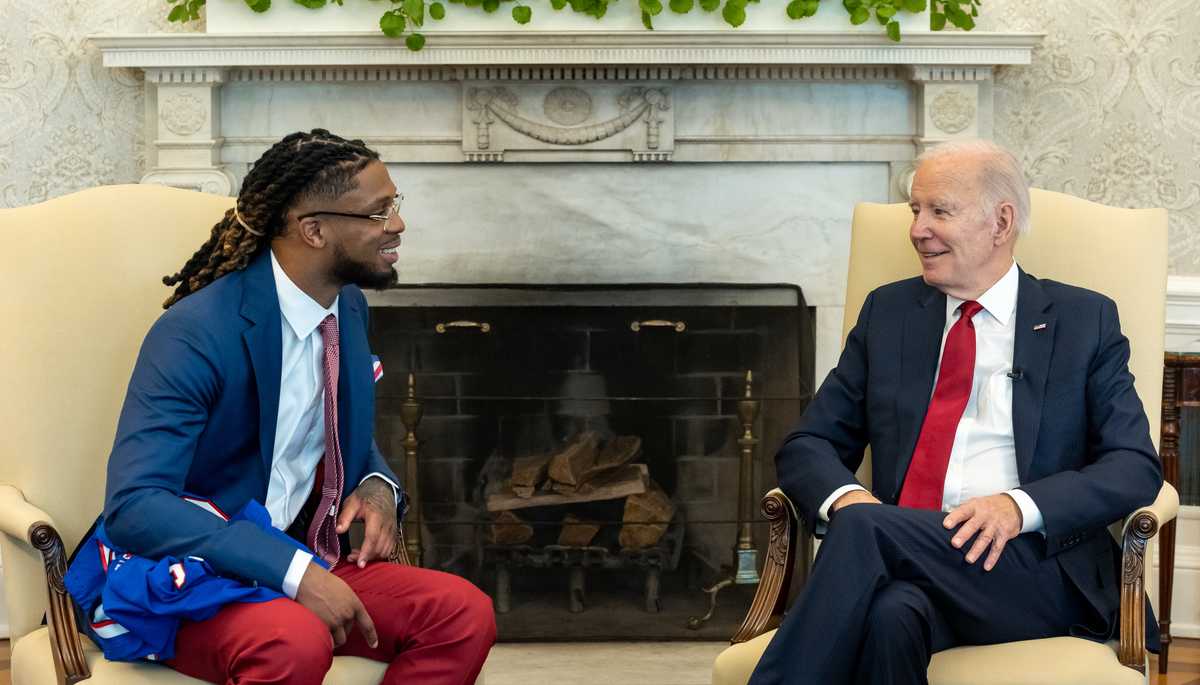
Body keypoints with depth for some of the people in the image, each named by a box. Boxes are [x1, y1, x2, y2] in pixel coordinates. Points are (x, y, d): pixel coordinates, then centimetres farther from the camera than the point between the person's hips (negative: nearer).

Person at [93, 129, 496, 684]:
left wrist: (378, 487, -2)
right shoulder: (196, 333, -21)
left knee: (465, 614, -16)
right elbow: (132, 506, -27)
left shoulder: (348, 306, 4)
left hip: (304, 558, 7)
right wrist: (293, 570, -33)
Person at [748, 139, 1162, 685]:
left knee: (864, 526, -31)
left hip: (1034, 566, -2)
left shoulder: (1084, 320, 10)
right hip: (906, 561, 2)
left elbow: (1136, 466, 1)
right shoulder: (887, 312, 18)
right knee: (888, 614, -37)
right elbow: (807, 445, 14)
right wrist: (842, 495, -11)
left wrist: (1020, 506, -17)